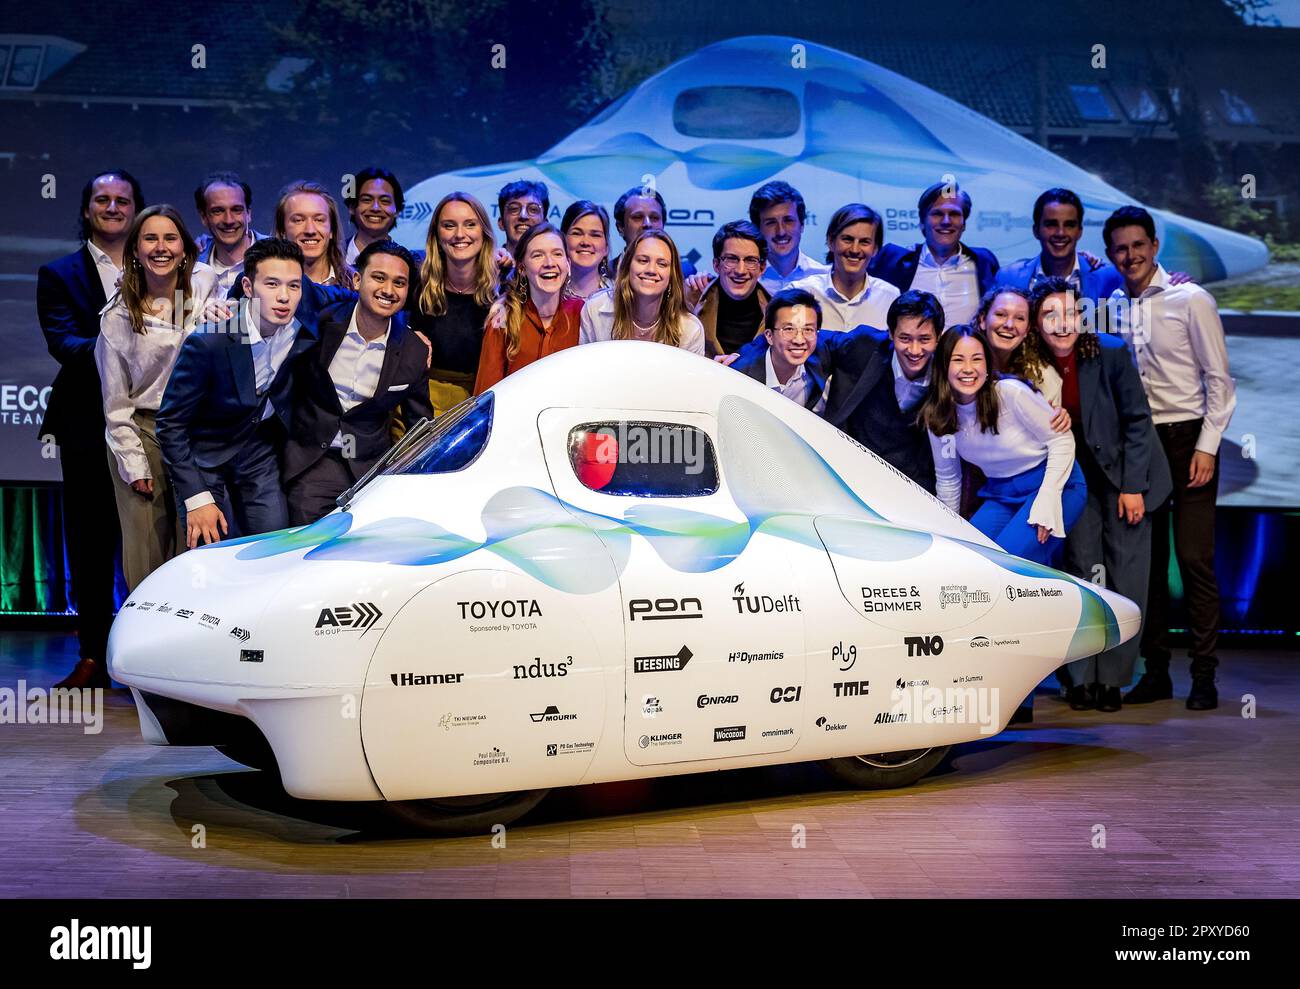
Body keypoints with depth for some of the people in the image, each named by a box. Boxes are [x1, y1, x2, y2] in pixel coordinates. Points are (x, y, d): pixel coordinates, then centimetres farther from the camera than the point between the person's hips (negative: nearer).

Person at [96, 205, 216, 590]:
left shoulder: (207, 286, -2)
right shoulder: (118, 317, -2)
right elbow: (115, 402, 2)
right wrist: (133, 465, -3)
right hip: (140, 432, 0)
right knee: (146, 549, -1)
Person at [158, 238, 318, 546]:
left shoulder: (307, 333, -16)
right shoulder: (207, 342, -27)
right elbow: (170, 424, -18)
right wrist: (196, 498, -22)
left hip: (260, 451, 4)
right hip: (204, 456, -3)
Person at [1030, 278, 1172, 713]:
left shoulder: (1111, 352, -16)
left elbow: (1137, 419, -11)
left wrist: (1133, 486, -13)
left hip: (1125, 471, -2)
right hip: (1078, 476, 2)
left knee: (1126, 579, -2)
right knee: (1083, 572, -3)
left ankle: (1112, 678, 6)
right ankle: (1082, 678, 4)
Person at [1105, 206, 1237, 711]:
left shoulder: (1191, 299, -5)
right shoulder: (1113, 305, 6)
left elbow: (1219, 380, -4)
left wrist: (1207, 448, -10)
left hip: (1187, 439, -4)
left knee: (1194, 558, -7)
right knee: (1147, 558, 7)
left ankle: (1204, 674, 1)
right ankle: (1156, 670, 15)